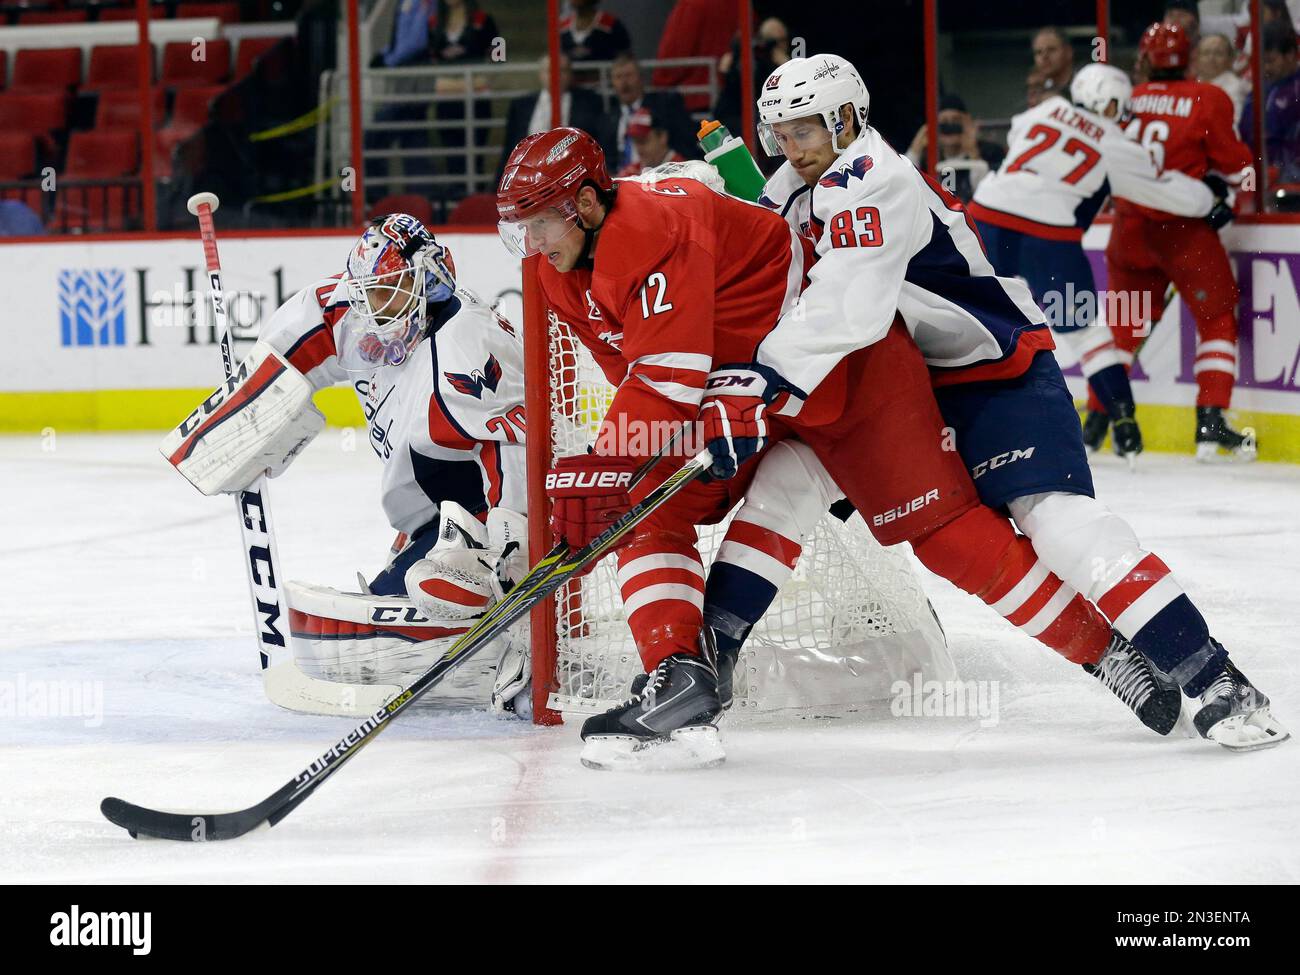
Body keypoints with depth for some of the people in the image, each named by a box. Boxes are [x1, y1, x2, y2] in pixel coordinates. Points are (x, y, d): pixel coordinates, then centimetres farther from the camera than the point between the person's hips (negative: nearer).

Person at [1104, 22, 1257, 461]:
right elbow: (1235, 167, -5)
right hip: (1182, 227, -4)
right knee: (1218, 320, 6)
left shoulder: (1129, 100, 3)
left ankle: (1095, 418, 19)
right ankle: (1210, 423, -5)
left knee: (1123, 322, 18)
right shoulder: (1209, 99, -9)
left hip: (1130, 224, 4)